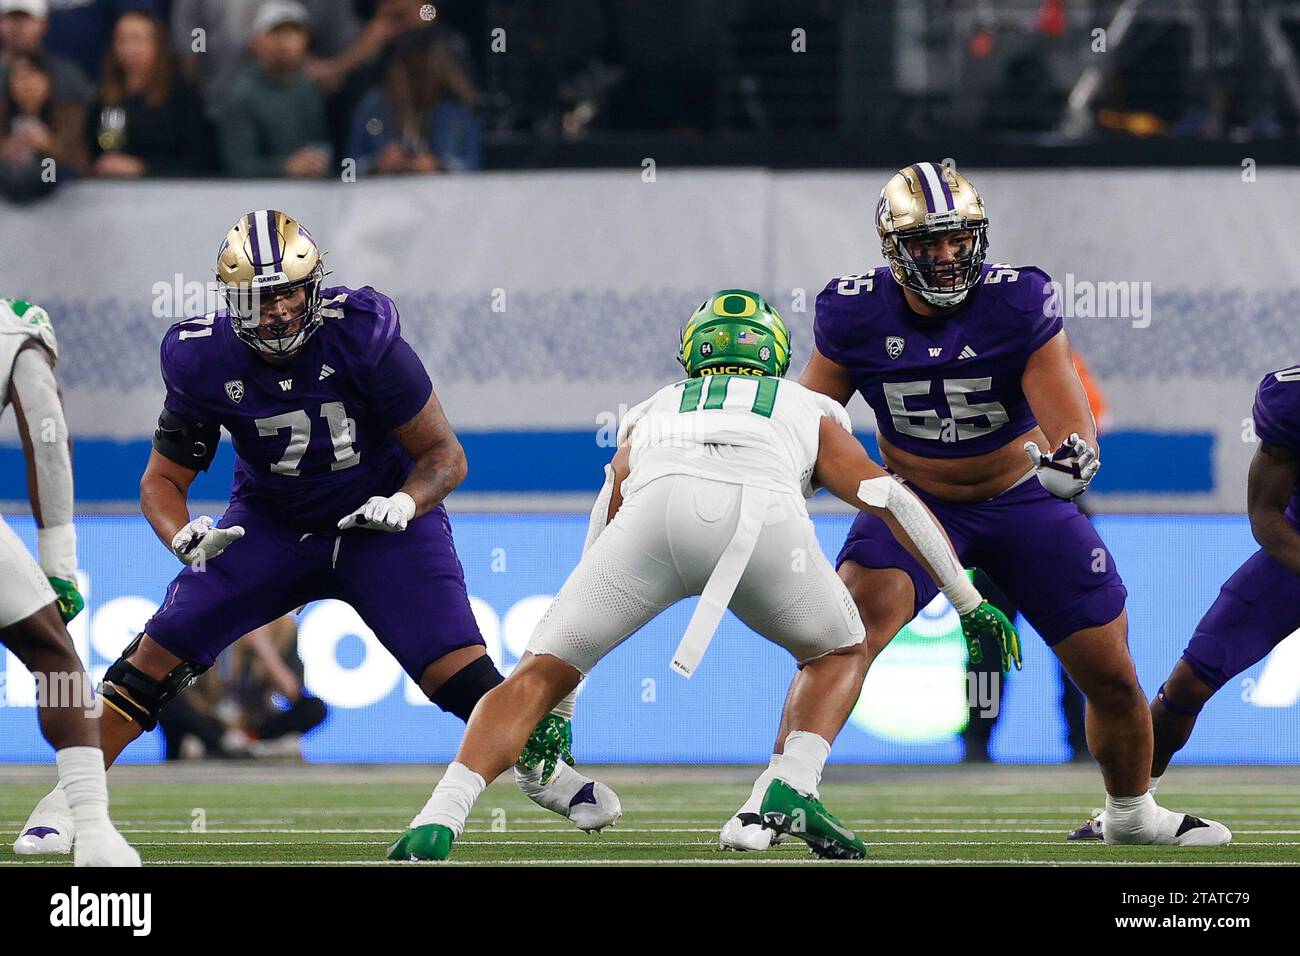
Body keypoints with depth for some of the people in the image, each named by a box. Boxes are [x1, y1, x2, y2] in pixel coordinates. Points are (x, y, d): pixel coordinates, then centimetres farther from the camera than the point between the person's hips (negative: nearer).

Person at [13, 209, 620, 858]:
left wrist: (405, 502, -35)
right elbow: (164, 479, -6)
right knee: (161, 650, -12)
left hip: (380, 520, -2)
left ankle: (543, 767, 11)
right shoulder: (205, 361, -19)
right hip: (271, 527, 2)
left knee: (458, 670, -16)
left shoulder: (361, 336, -26)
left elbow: (444, 454, -15)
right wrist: (183, 537, -27)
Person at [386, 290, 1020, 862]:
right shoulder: (811, 412, 40)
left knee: (541, 673, 10)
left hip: (658, 509, 1)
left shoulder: (651, 414, 42)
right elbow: (892, 499, 29)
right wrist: (969, 603, 37)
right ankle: (792, 790, 5)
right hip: (762, 516, 0)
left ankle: (439, 821, -9)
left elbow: (600, 541, 36)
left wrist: (558, 707, 39)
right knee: (837, 655, 28)